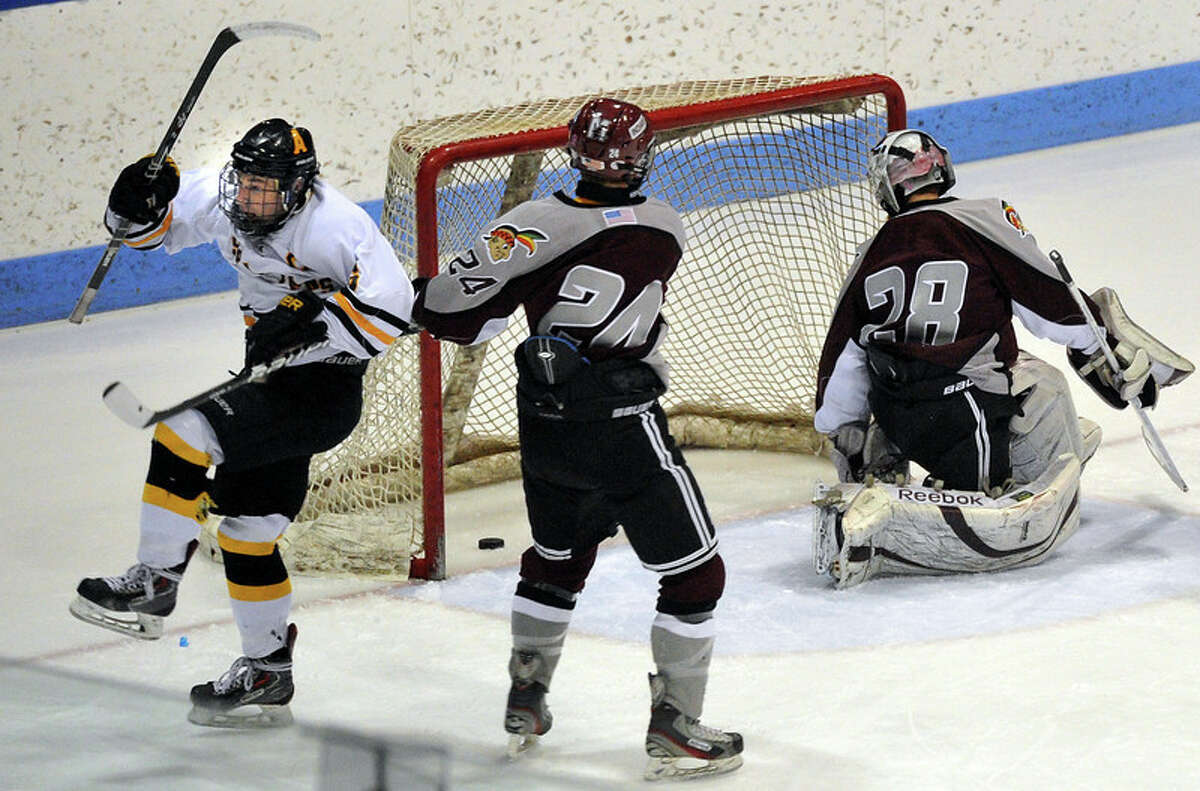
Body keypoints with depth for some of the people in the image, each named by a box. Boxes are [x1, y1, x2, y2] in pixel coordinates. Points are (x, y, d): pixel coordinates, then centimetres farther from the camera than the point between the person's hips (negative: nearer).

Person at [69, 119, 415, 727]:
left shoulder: (336, 227, -24)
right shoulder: (224, 202, -3)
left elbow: (390, 311, -29)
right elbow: (141, 226, 5)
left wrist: (309, 316, -35)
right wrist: (143, 197, -18)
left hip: (325, 393, -9)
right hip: (271, 382, 9)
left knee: (185, 434, -23)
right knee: (246, 527, 12)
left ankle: (154, 584, -13)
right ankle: (267, 676, 23)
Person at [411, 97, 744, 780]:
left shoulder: (536, 224, -2)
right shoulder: (664, 229, -2)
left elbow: (451, 313, -6)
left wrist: (436, 296, 19)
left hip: (544, 425, 4)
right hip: (623, 425, -4)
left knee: (557, 557, 26)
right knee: (694, 572, 7)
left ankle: (525, 702, 32)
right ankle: (674, 727, 5)